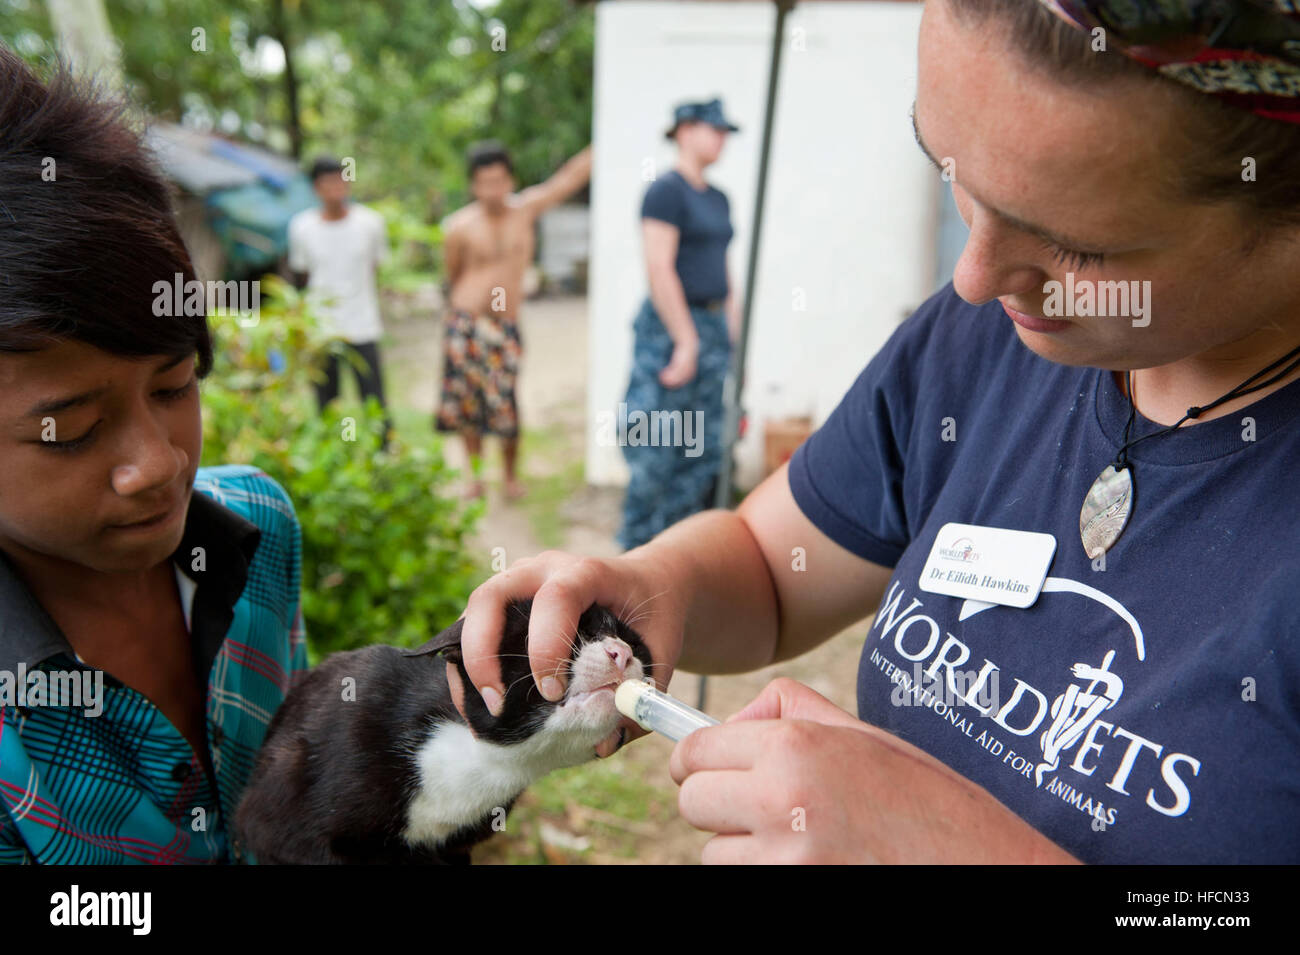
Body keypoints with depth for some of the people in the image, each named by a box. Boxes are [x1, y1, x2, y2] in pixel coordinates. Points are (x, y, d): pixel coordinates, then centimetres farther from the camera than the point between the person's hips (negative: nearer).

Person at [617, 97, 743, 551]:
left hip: (713, 326, 9)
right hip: (671, 326, -9)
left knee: (707, 448, 8)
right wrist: (686, 341, -18)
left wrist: (734, 336, 16)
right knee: (658, 449, -4)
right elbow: (659, 269, -17)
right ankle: (637, 548, 8)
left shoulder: (717, 198, 17)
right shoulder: (666, 191, -10)